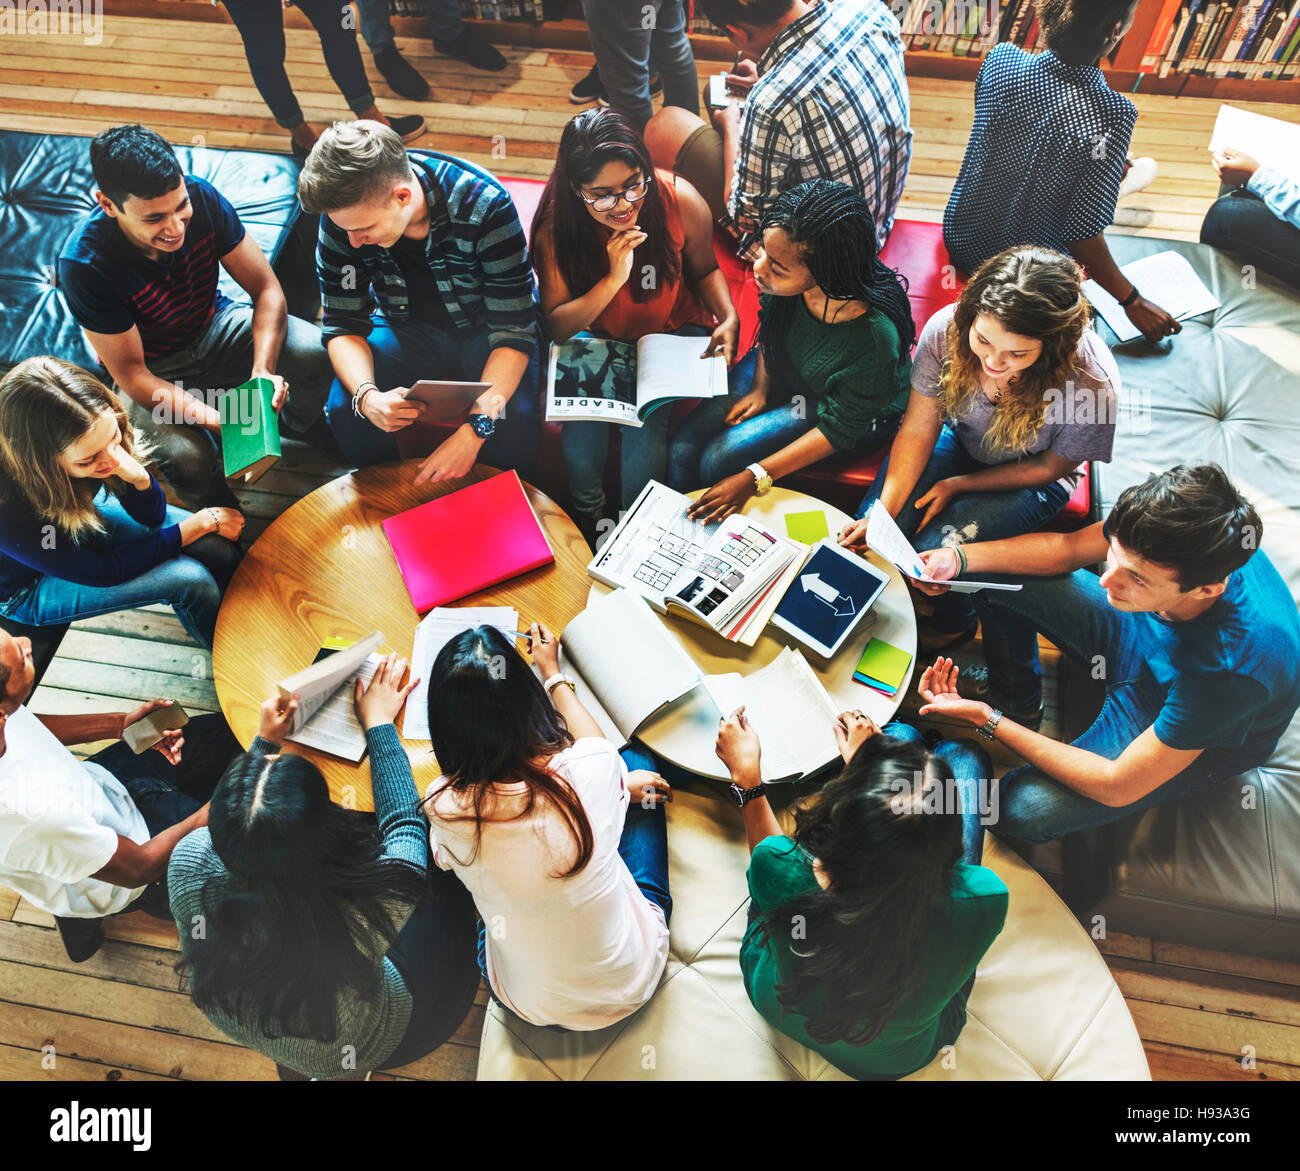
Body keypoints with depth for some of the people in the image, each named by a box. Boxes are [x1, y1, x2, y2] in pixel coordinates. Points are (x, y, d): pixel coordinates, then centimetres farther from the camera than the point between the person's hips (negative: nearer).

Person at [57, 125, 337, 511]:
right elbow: (132, 375, -24)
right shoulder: (84, 263, -30)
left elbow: (266, 288, -16)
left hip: (214, 327, 4)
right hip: (152, 371, -3)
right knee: (188, 460, -32)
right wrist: (220, 422, -39)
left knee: (317, 352, -24)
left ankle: (301, 423, 12)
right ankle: (223, 511, 6)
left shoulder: (201, 196, -22)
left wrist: (263, 370, -33)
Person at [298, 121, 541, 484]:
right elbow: (343, 324, -11)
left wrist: (475, 429, -40)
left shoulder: (486, 206, -29)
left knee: (513, 426, -31)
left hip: (482, 329, -2)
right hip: (406, 328, 3)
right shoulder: (344, 212, -18)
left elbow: (513, 331, -28)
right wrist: (366, 396, -34)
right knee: (344, 412, -22)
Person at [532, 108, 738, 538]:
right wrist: (614, 278, -32)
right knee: (581, 417, -23)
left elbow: (705, 269, 0)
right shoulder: (556, 228, -20)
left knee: (645, 422, -24)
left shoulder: (681, 202, -20)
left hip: (673, 330, 0)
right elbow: (557, 327, -18)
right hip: (597, 336, 1)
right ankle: (587, 518, 10)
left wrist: (729, 319, -19)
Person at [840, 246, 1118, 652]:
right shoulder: (946, 330, -28)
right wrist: (884, 512, -28)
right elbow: (918, 430, -18)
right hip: (958, 440, 3)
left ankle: (955, 624, 15)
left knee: (935, 549, -22)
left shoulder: (1093, 385, -33)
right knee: (870, 535, -16)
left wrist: (957, 485, -14)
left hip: (1028, 474, -2)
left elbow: (1052, 466, -14)